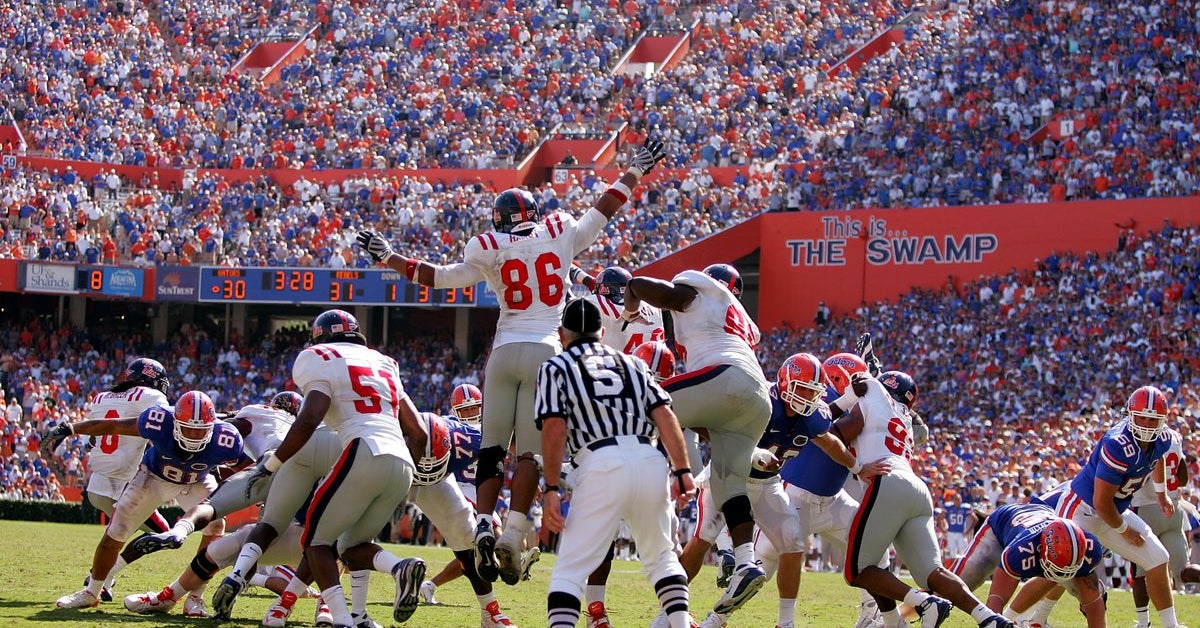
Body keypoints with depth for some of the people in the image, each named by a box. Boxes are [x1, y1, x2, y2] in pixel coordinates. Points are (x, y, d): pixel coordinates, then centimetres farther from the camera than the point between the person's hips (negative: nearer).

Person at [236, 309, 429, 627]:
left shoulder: (324, 362, 8)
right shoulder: (384, 365, 29)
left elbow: (309, 421, -8)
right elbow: (418, 435, 25)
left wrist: (270, 465, 2)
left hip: (364, 455, -6)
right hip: (403, 465, 6)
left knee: (316, 539, 7)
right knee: (353, 544, 21)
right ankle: (400, 567, -11)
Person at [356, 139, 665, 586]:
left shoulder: (488, 249, 4)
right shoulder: (560, 235, 8)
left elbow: (440, 277, 8)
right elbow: (603, 211, 21)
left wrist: (389, 258, 19)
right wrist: (635, 171, 35)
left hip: (505, 351, 0)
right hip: (546, 351, 0)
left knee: (492, 449, 5)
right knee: (531, 450, -2)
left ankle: (484, 525, -13)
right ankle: (513, 534, -15)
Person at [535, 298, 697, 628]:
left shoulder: (556, 368, 14)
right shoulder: (631, 363, 25)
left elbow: (555, 428, -1)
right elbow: (664, 415, 11)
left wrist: (551, 489, -2)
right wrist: (682, 470, 6)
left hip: (602, 465, -4)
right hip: (650, 462, 4)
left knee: (571, 568, -1)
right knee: (661, 557, 23)